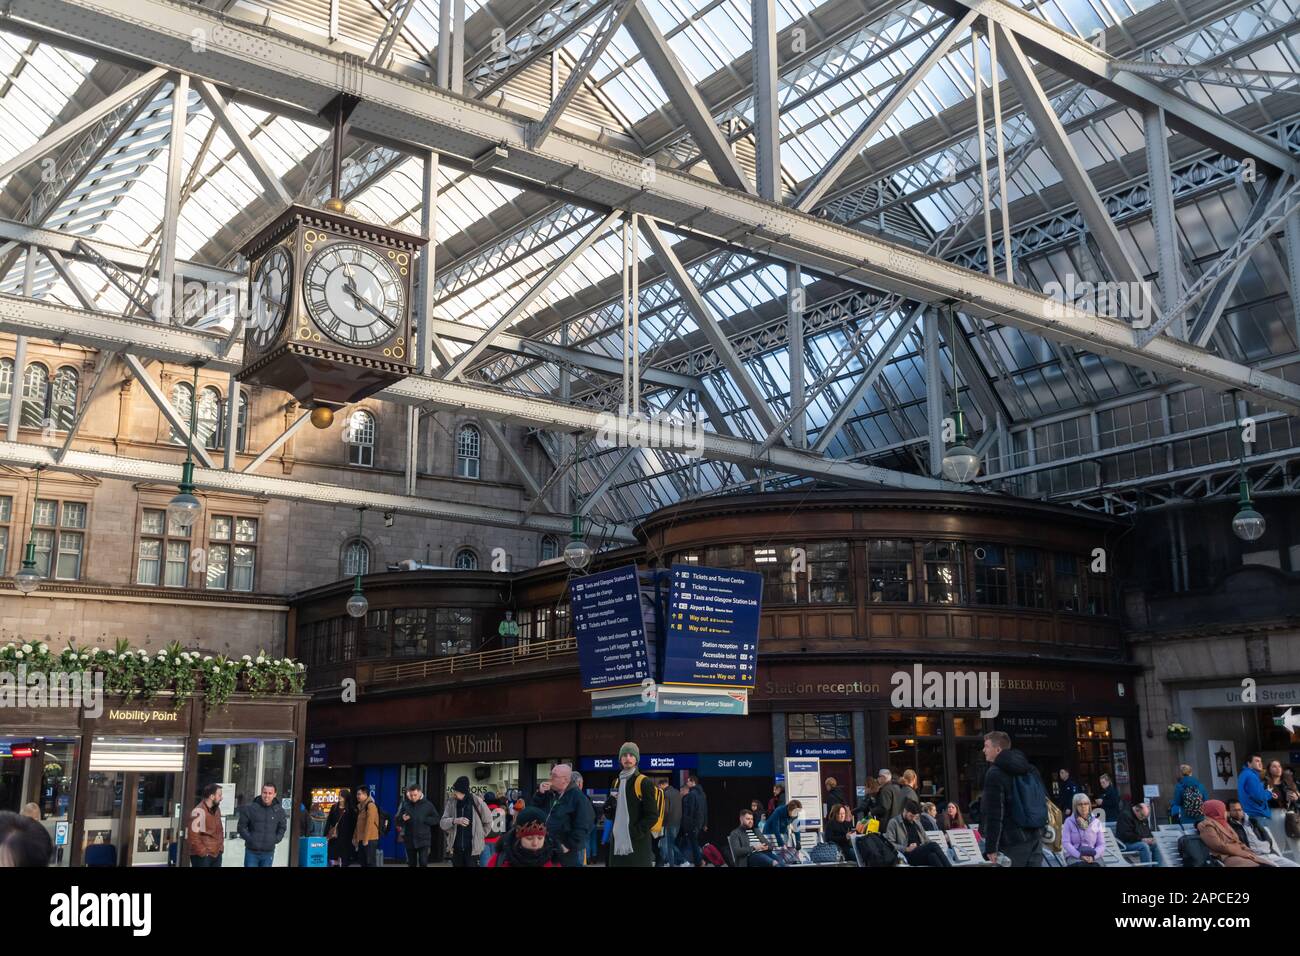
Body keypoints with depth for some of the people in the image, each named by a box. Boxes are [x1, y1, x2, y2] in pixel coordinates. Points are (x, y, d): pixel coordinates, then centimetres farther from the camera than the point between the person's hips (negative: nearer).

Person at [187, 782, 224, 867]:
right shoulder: (199, 812, -18)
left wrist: (221, 846, 12)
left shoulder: (216, 810, 11)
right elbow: (193, 836, -21)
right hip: (202, 856, -8)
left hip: (216, 854, 8)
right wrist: (203, 851, -17)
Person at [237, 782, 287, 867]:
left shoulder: (279, 811, 0)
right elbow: (242, 826, 0)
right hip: (252, 852, -2)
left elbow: (282, 828, 13)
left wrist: (276, 839, 2)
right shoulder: (250, 808, -8)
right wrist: (249, 838, -7)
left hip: (269, 853, 2)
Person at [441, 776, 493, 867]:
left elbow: (488, 821, 5)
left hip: (472, 848, -3)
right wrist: (455, 820, -23)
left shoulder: (477, 802, -8)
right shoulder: (452, 802, -1)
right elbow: (442, 823, -6)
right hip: (456, 848, 3)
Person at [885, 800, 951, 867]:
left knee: (932, 855, -33)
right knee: (933, 846, -31)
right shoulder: (894, 823, 5)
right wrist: (906, 849, -16)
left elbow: (926, 840, 28)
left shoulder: (917, 822, 25)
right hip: (907, 855, -6)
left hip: (921, 853, 6)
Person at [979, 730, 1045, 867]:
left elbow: (994, 813, -17)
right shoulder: (1029, 768, 13)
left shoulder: (995, 774, -13)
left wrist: (991, 848, -15)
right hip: (1035, 837, 8)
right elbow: (1044, 798, 19)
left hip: (1014, 841, -8)